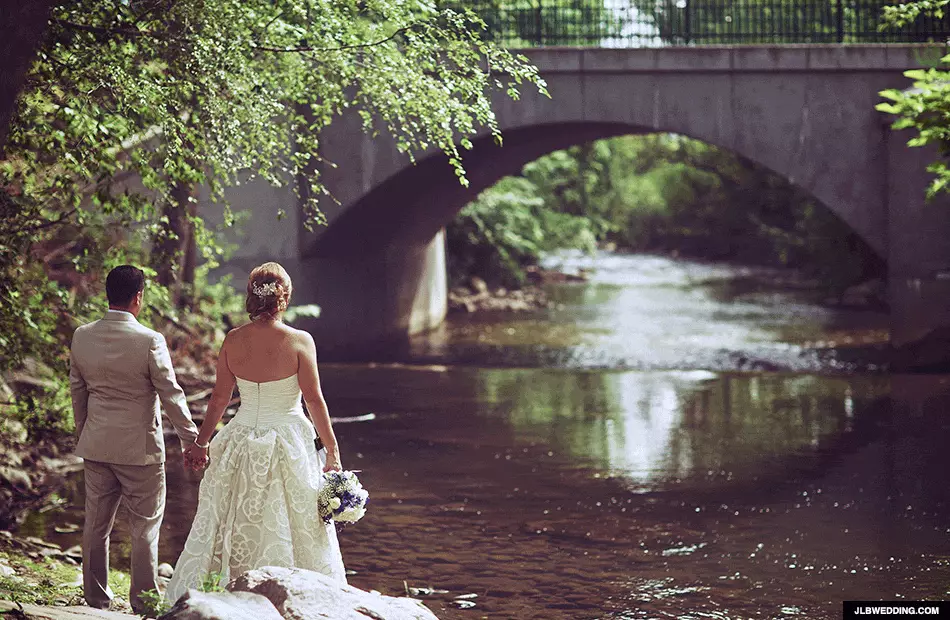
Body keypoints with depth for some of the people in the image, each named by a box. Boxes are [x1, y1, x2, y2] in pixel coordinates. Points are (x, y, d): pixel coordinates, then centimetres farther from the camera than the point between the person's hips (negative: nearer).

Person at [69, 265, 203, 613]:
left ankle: (95, 598, 22)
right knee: (145, 526, 6)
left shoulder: (82, 337, -1)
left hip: (95, 446, 5)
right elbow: (171, 394, -12)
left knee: (96, 523, 14)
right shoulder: (149, 341, -16)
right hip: (140, 448, -5)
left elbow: (77, 392, 9)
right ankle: (144, 601, 9)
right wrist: (191, 440, -4)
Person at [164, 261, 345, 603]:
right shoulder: (299, 341, -12)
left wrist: (202, 442, 14)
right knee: (296, 533, 7)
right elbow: (314, 400, -9)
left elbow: (219, 398, 3)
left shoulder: (233, 340, -4)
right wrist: (332, 449, -1)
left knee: (229, 531, 14)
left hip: (241, 445, 3)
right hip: (288, 445, -3)